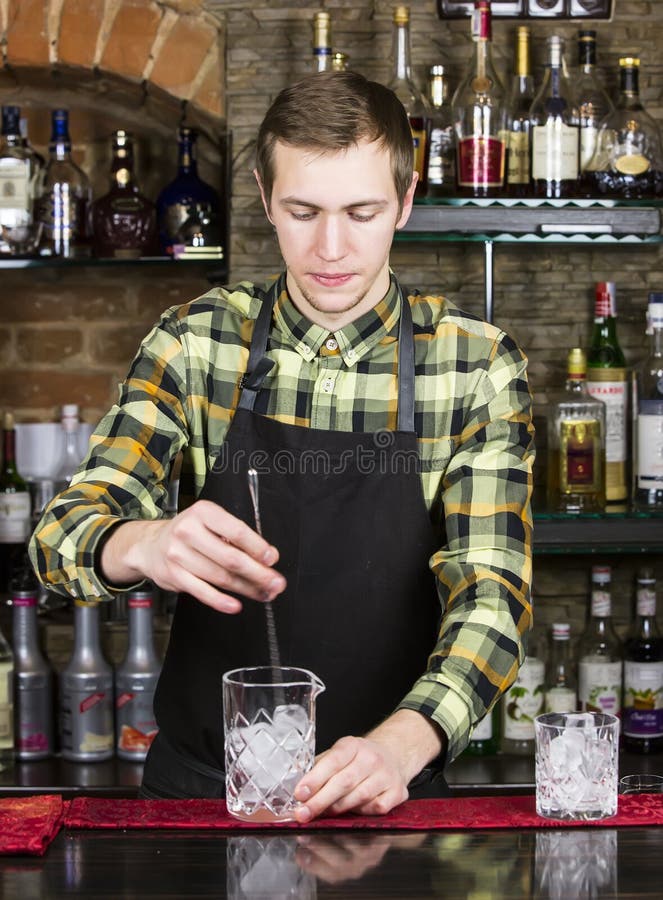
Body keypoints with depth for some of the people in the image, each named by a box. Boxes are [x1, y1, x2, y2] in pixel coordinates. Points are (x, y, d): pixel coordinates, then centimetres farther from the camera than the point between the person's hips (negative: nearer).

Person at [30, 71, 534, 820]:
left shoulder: (479, 368, -4)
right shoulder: (196, 342, -1)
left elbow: (490, 593, -11)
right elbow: (64, 532, -6)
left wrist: (401, 743, -30)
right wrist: (143, 545, -30)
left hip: (379, 788, 0)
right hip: (199, 780, 1)